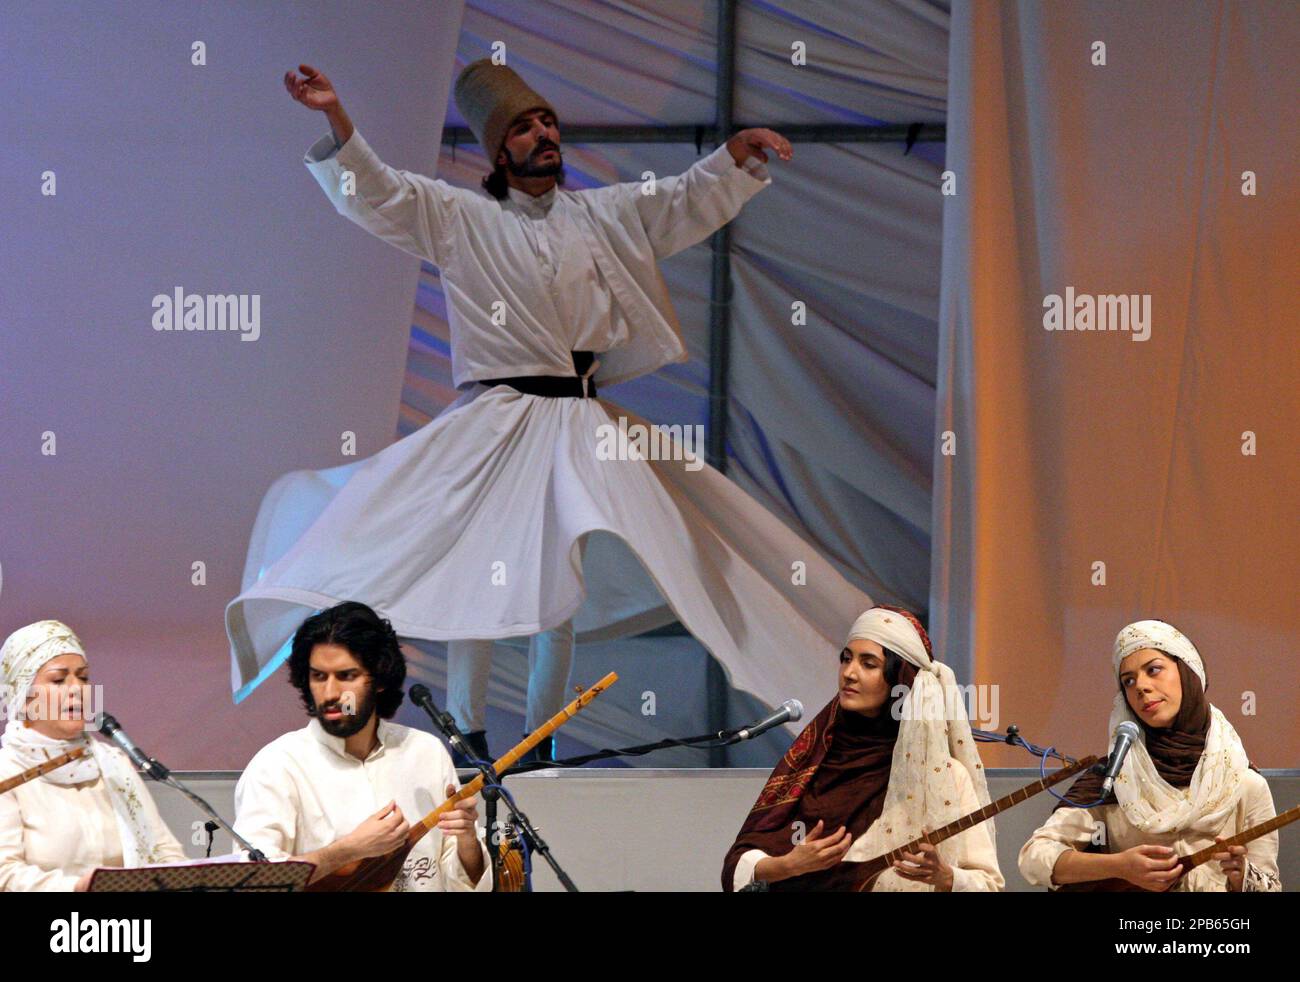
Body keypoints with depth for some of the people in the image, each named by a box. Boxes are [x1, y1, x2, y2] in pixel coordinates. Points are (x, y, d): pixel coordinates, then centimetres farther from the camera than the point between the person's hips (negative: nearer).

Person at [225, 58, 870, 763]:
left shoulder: (601, 215, 14)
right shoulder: (460, 218, 2)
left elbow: (692, 200, 18)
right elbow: (375, 194, -7)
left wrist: (740, 152, 1)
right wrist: (335, 119, -21)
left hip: (581, 428, 4)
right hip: (496, 427, -4)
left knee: (559, 585, 6)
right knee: (476, 576, -13)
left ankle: (539, 740, 15)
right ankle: (465, 731, -4)